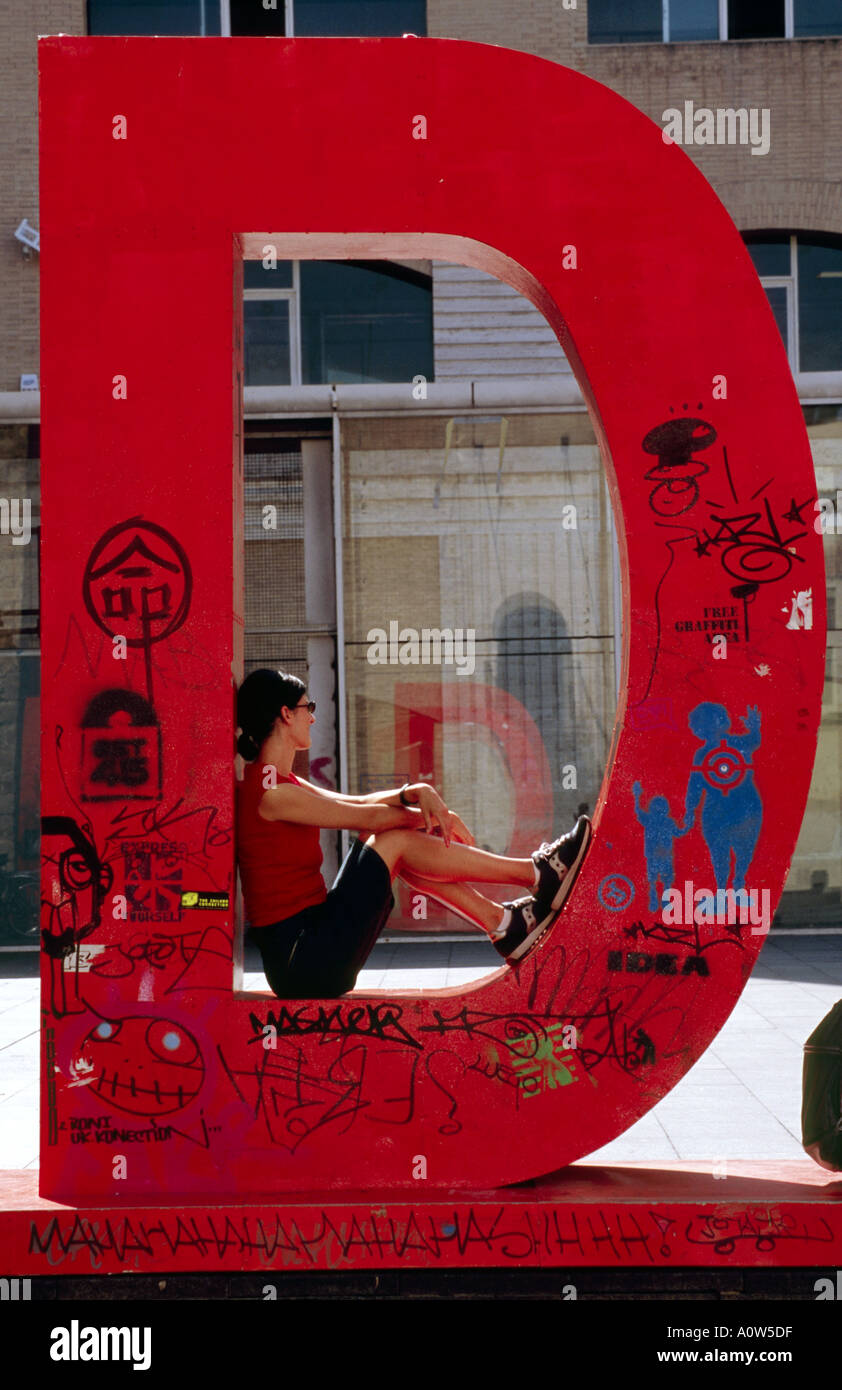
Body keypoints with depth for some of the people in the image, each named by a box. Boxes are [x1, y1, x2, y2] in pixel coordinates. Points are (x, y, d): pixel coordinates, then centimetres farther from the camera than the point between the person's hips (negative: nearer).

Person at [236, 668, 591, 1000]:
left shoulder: (279, 783, 14)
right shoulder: (270, 793, -16)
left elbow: (360, 803, 12)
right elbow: (368, 816, -8)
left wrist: (416, 793, -7)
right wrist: (437, 817, 6)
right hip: (301, 961, -10)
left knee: (390, 839, 10)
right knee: (396, 841, -9)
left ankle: (503, 923, 10)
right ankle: (536, 873, 1)